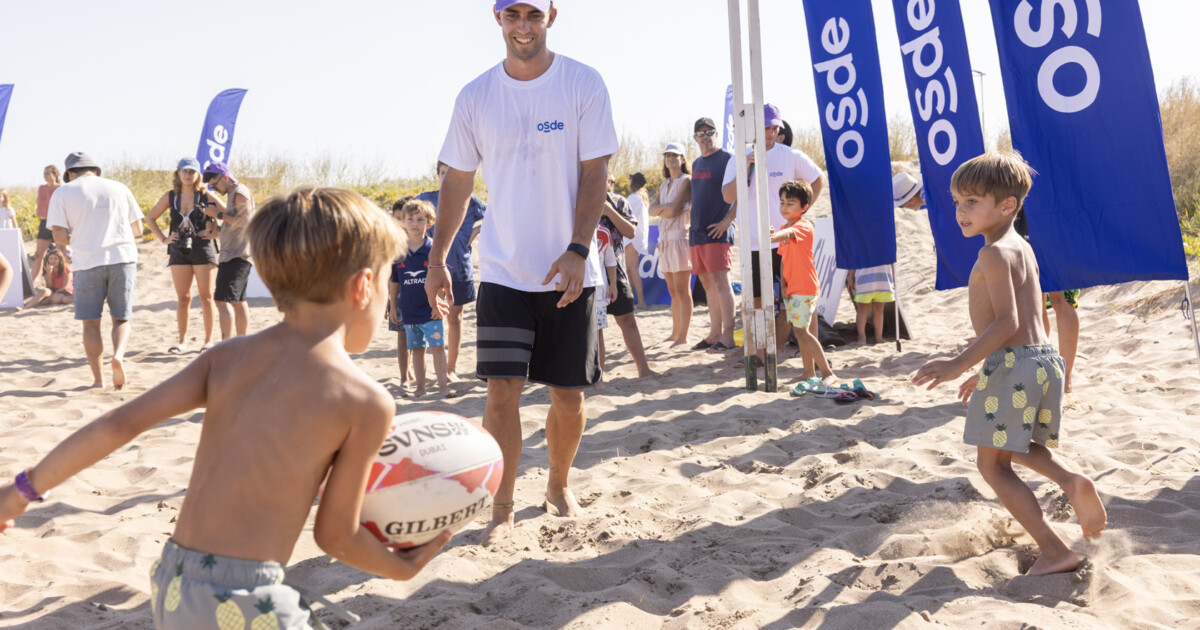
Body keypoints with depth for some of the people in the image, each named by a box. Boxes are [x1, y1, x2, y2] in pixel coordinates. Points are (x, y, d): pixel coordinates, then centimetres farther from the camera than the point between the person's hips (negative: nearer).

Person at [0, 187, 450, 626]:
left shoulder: (229, 356, 5)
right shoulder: (367, 402, -9)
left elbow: (119, 425, -1)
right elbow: (336, 536, -3)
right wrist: (402, 567, 14)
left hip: (170, 588, 7)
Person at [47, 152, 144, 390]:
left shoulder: (63, 193, 4)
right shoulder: (119, 188, 12)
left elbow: (59, 235, -3)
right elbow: (137, 229, 14)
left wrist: (68, 242, 19)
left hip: (89, 262, -1)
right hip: (123, 257, 2)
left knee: (90, 323, 9)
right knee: (121, 318, 9)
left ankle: (97, 379, 8)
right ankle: (118, 355, -18)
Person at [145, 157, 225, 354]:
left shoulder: (206, 196, 0)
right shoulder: (170, 196, 7)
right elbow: (150, 217, 17)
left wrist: (216, 233, -5)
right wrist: (163, 239, 7)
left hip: (203, 249, -3)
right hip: (179, 251, 3)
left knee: (206, 297, -1)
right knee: (183, 298, 6)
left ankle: (208, 340, 7)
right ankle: (182, 340, 14)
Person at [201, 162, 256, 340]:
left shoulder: (240, 192, -9)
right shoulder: (234, 194, 22)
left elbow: (244, 221, -19)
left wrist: (219, 214, -13)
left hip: (236, 255, -11)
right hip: (238, 255, 11)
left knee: (223, 300, -15)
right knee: (239, 301, 13)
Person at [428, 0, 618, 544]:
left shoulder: (583, 85, -3)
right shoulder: (475, 97, 4)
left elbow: (594, 174, -6)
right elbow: (457, 182, 11)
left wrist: (577, 250, -16)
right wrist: (437, 258, 9)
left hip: (569, 273, -1)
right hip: (503, 270, 1)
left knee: (569, 395, 6)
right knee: (502, 389, -6)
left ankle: (559, 484, 32)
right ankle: (502, 512, 8)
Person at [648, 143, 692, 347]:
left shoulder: (686, 181, -4)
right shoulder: (664, 185, 21)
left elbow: (674, 209, -16)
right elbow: (652, 210, 7)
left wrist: (661, 208, 1)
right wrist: (666, 208, -9)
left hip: (680, 238, -8)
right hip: (664, 239, 8)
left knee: (682, 290, -9)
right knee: (673, 291, 10)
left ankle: (683, 336, -11)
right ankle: (675, 333, 15)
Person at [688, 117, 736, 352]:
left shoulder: (727, 159, -6)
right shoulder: (696, 164, 18)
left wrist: (727, 220, -17)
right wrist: (692, 227, 17)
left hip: (718, 232, -8)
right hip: (697, 232, 8)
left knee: (720, 281, -11)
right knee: (708, 284, 10)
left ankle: (727, 336, -9)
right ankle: (714, 333, 15)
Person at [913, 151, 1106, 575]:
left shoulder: (994, 253, -13)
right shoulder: (1022, 248, 17)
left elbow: (1007, 321, -24)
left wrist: (960, 364, -27)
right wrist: (985, 370, 26)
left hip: (1012, 365, -10)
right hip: (1043, 358, 10)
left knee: (991, 462, 0)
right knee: (1015, 447, 29)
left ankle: (1055, 552, -2)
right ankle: (1071, 482, 4)